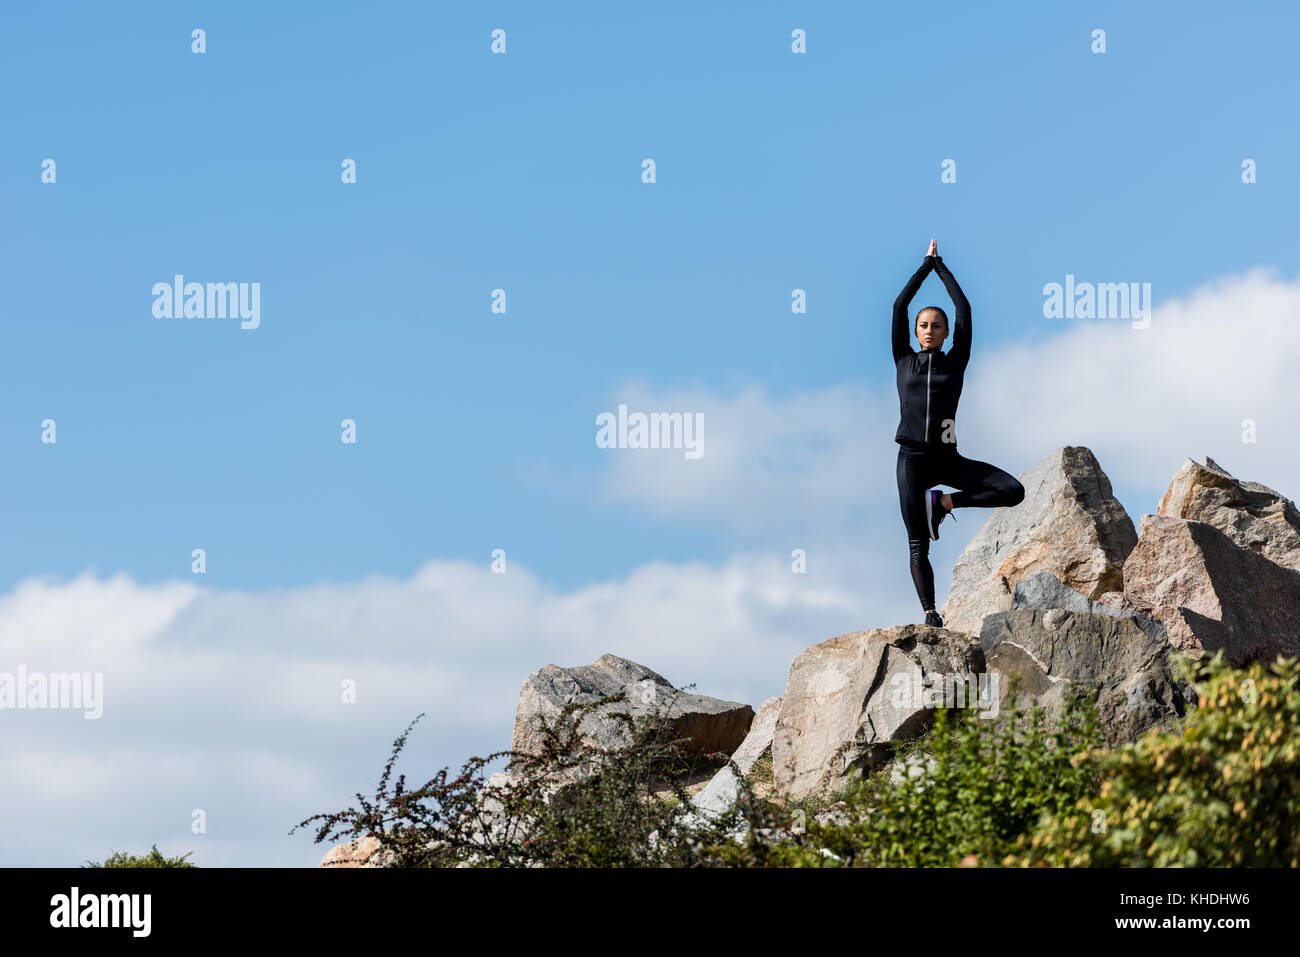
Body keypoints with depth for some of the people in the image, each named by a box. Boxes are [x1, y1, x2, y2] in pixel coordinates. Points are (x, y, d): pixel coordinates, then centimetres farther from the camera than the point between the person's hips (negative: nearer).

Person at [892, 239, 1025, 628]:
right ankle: (929, 613, -3)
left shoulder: (955, 363, 9)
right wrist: (926, 265, 12)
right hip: (912, 459, -1)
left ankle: (943, 503, -1)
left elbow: (964, 309, 7)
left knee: (1013, 490, -18)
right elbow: (899, 306, 6)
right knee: (918, 546, -7)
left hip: (947, 458, 1)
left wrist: (941, 267, 15)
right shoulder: (904, 361, 10)